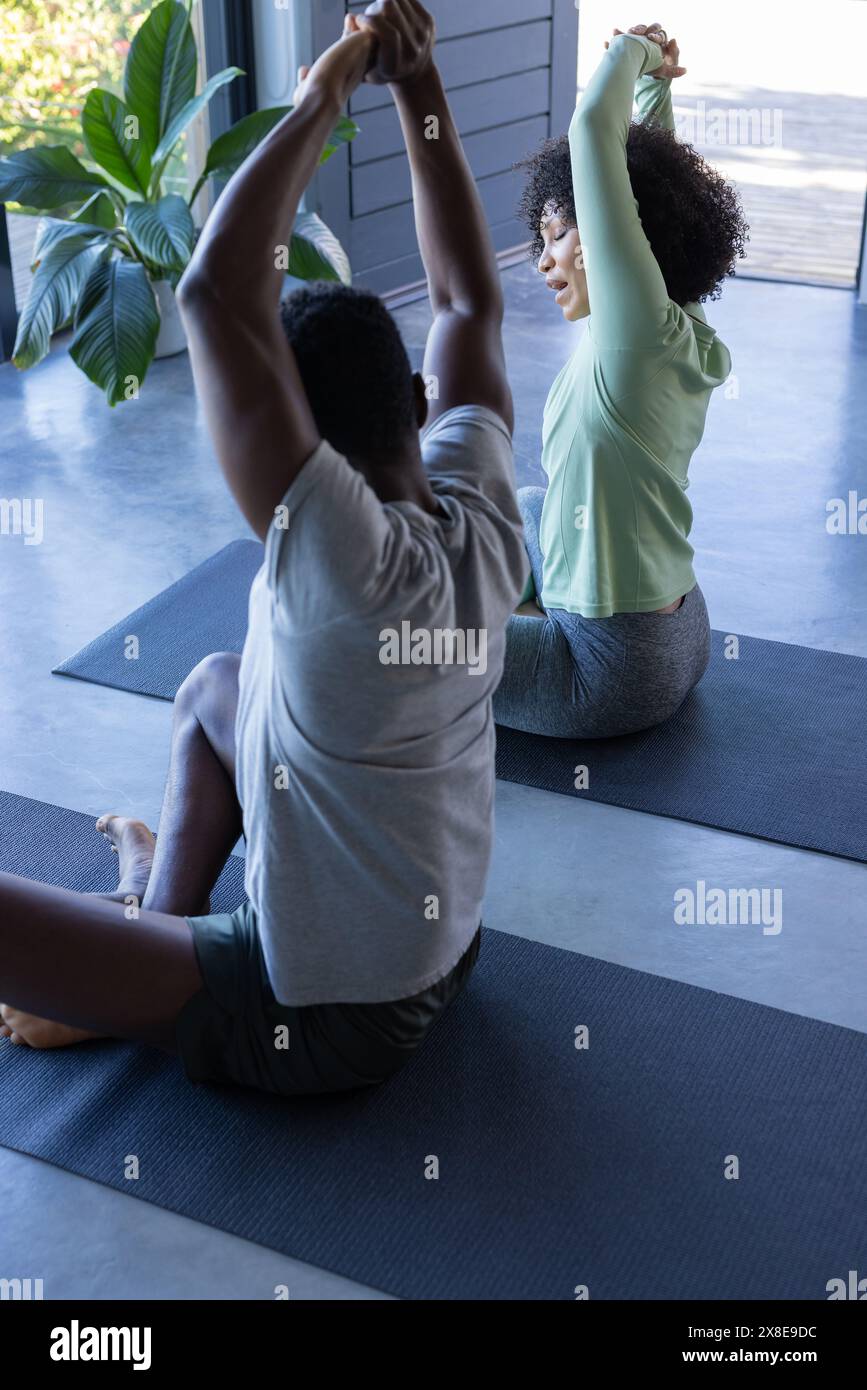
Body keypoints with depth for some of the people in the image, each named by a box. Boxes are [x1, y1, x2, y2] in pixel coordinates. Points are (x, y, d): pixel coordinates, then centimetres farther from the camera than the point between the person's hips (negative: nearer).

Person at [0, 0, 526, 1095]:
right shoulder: (481, 516, -14)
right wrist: (417, 88, -2)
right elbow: (469, 299, -1)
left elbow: (214, 293, -39)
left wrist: (322, 99, -26)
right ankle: (160, 917, 28)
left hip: (319, 1024, -7)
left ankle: (127, 994, 16)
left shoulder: (347, 559, -35)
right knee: (212, 687, 22)